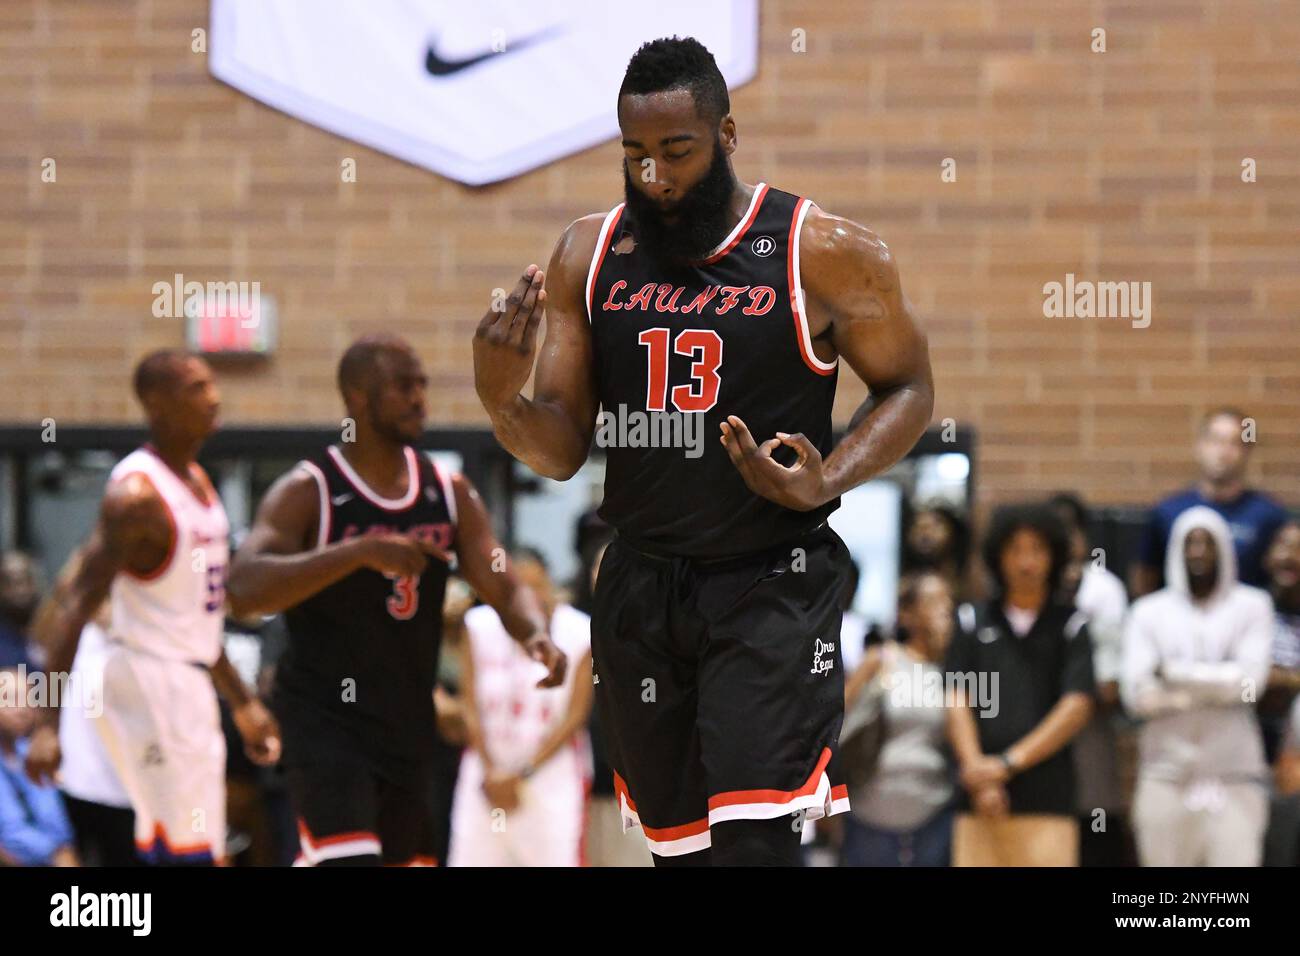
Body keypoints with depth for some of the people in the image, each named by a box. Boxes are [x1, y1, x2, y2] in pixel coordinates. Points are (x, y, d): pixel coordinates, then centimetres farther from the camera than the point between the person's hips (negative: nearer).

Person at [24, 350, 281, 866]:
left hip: (190, 683, 10)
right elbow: (77, 606, -20)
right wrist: (48, 723, -27)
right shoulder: (137, 493, -15)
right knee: (183, 855, -10)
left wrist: (243, 703, 26)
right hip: (152, 678, -10)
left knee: (198, 854, 12)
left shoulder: (197, 481, 13)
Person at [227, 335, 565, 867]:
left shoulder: (450, 494, 5)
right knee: (346, 862, -22)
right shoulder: (307, 493, -12)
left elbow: (503, 587, 4)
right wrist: (361, 552, -35)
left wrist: (536, 636, -19)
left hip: (409, 723, 7)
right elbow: (245, 589, -26)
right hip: (324, 718, -6)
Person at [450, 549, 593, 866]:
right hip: (487, 771, 2)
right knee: (468, 860, 0)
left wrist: (524, 775, -11)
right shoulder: (478, 625, -1)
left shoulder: (580, 633, -6)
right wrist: (490, 772, -8)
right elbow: (471, 707, -1)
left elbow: (575, 715, -7)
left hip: (552, 773, -2)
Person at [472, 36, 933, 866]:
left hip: (771, 585, -4)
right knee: (678, 844, 12)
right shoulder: (589, 255, 3)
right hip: (642, 587, 5)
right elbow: (562, 452, 5)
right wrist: (503, 400, -18)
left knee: (754, 838, -16)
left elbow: (909, 388, 2)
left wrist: (825, 483, -17)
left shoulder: (826, 253, -8)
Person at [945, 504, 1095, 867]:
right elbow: (957, 702, 6)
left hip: (1046, 800, -2)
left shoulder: (1071, 625, 9)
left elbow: (1077, 707, -2)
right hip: (980, 803, 2)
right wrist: (977, 770, -9)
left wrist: (1008, 763, -10)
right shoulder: (973, 622, 14)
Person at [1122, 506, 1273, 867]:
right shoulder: (1149, 611, 11)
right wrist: (1215, 685, -6)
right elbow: (1137, 693, -1)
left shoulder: (1250, 606, 8)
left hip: (1233, 768, -1)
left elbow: (1248, 679, -6)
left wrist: (1175, 673, -3)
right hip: (1168, 767, 1)